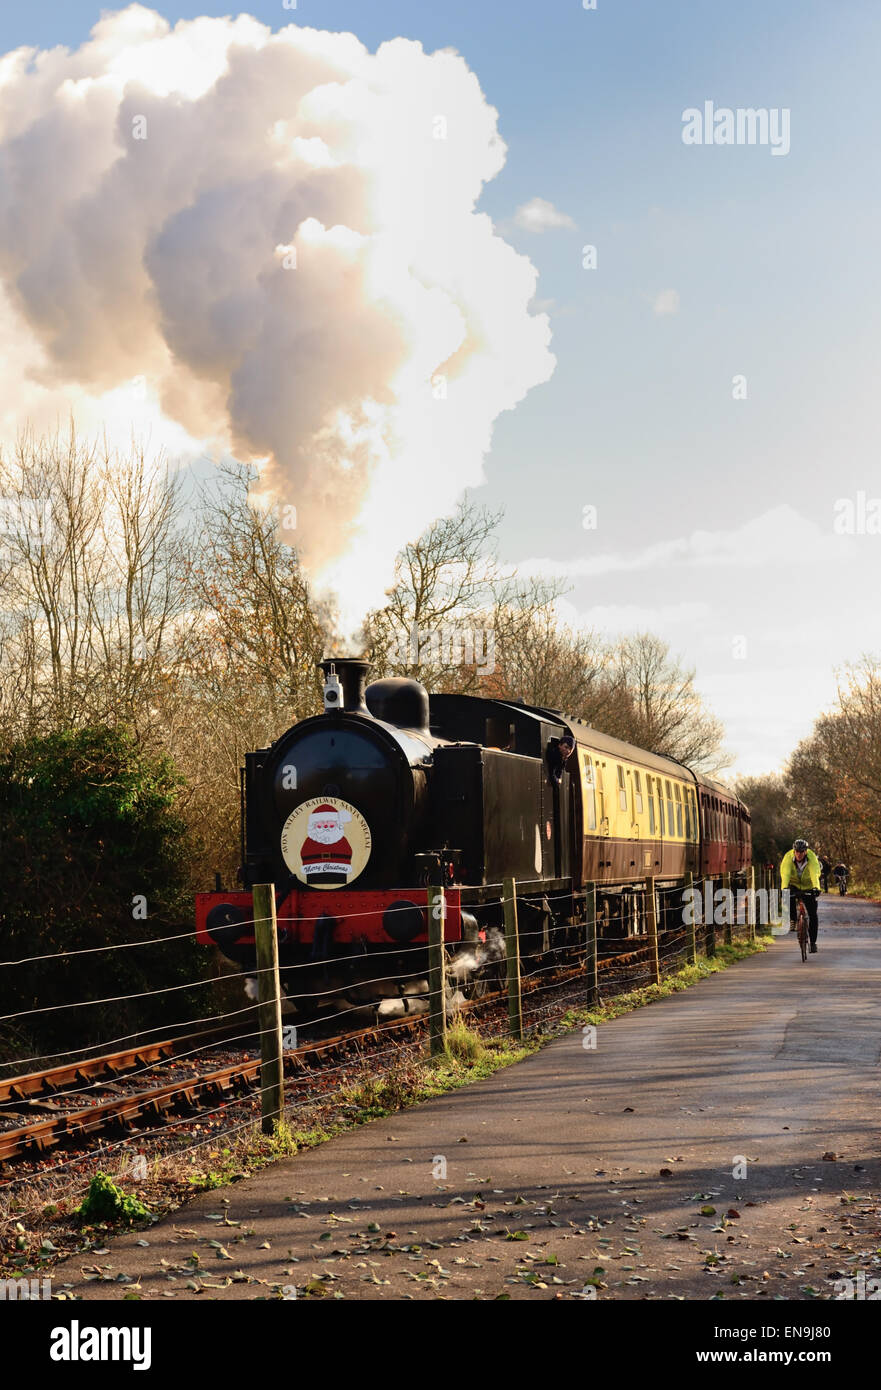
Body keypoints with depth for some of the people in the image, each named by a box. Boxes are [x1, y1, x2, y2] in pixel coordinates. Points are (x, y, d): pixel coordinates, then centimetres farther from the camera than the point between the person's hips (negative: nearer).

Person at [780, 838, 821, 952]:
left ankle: (813, 942, 6)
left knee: (813, 914, -6)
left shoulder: (812, 858, -26)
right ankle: (792, 921, -14)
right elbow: (785, 873, -37)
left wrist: (816, 888, -57)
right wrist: (784, 888, -54)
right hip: (794, 884, 0)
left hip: (808, 887, 0)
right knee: (789, 897, -34)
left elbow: (815, 874, -39)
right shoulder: (788, 858, -25)